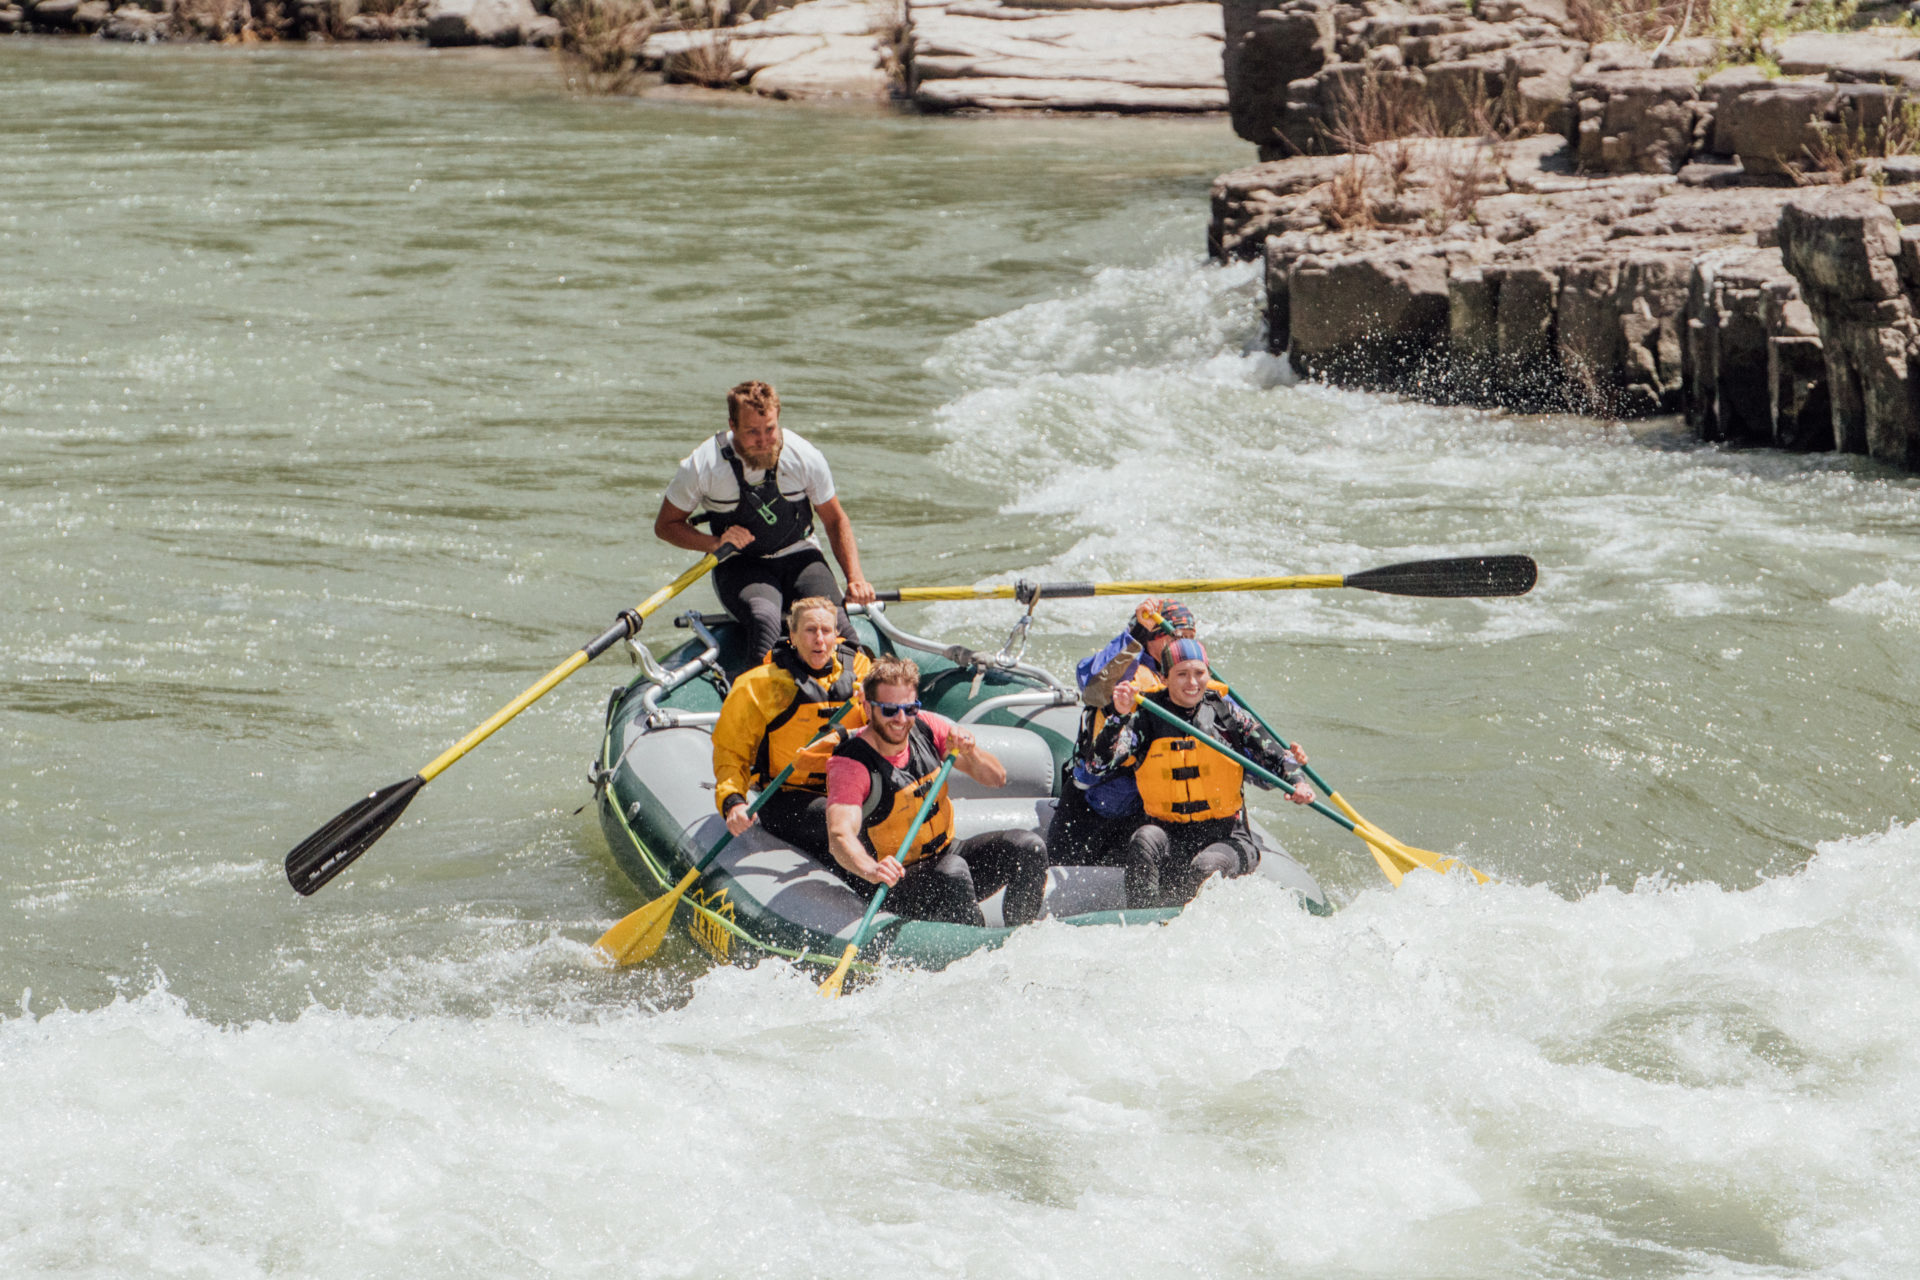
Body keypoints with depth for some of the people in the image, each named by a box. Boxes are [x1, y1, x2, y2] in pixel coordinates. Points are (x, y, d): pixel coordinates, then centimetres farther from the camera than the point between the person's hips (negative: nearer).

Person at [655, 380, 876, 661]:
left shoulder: (804, 457, -7)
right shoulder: (702, 466, -11)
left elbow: (835, 520, 6)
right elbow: (665, 525, 1)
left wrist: (855, 579, -7)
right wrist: (715, 543, -17)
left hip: (798, 557, 2)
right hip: (739, 564, -2)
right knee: (766, 619, -35)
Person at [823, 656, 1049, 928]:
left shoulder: (928, 728, -4)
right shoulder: (850, 765, -21)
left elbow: (997, 778, 1)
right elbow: (839, 836, -36)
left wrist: (970, 752, -22)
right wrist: (872, 871, -57)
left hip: (945, 853, 6)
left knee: (1028, 847, -12)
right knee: (952, 871, -36)